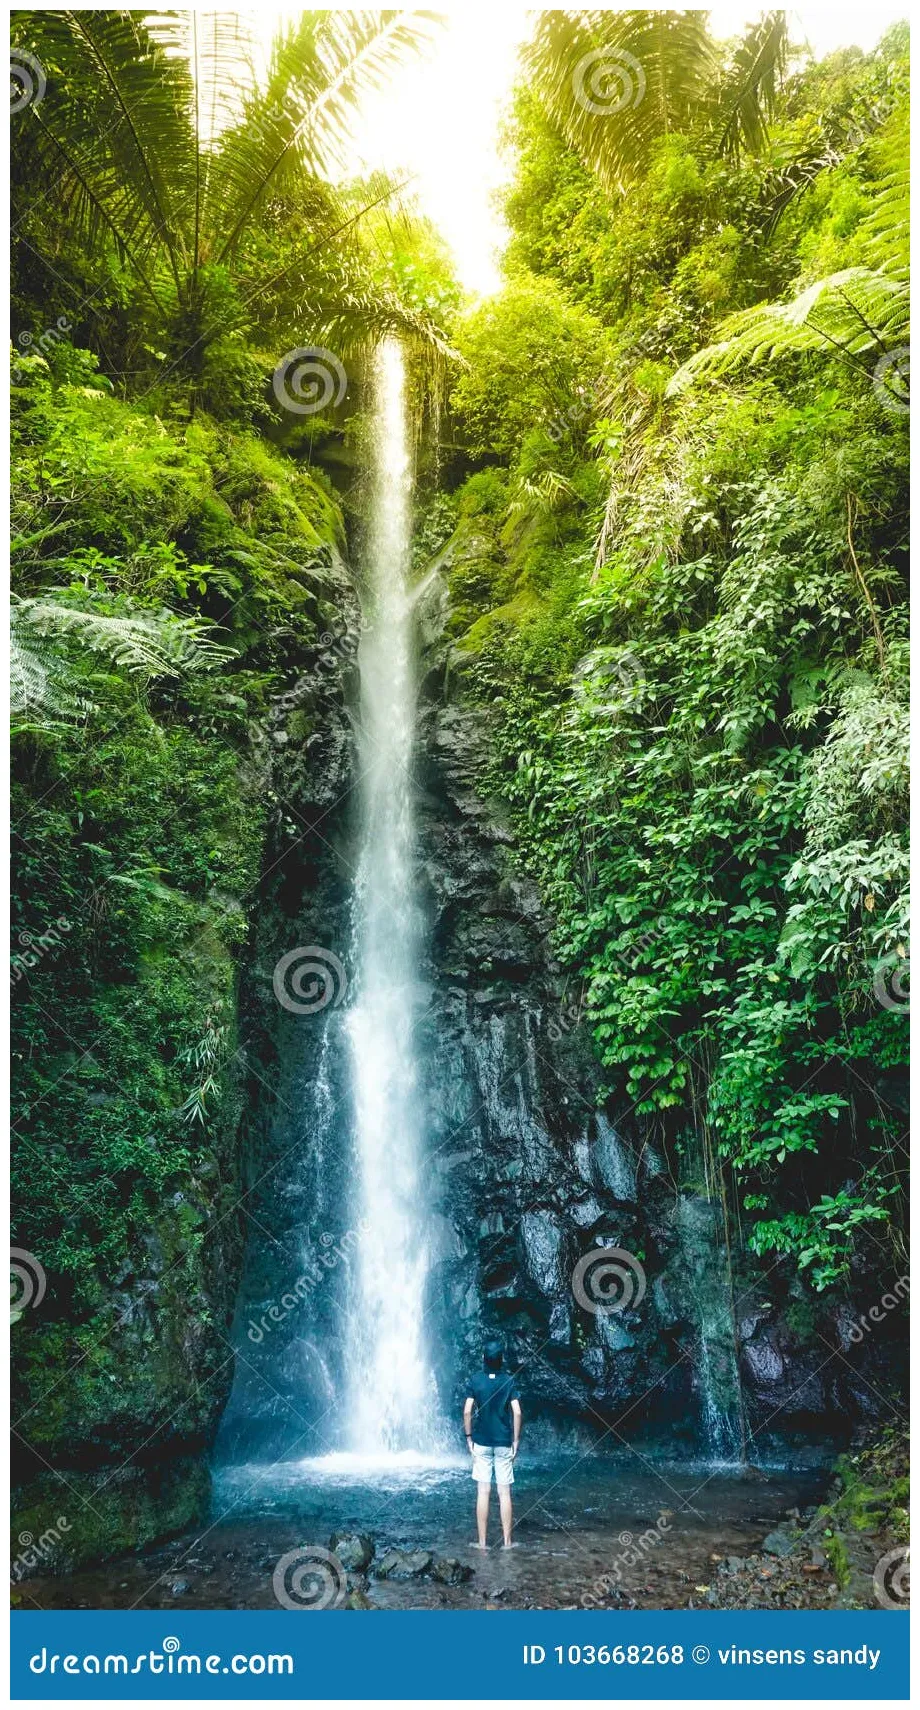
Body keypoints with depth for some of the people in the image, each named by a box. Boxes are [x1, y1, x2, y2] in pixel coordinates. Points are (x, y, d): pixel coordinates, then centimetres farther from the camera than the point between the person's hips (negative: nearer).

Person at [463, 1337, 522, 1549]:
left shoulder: (475, 1380, -2)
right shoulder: (509, 1381, -4)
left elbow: (467, 1411, -7)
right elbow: (517, 1413, -9)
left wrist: (469, 1438, 2)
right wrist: (515, 1441, -2)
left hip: (481, 1442, 0)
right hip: (504, 1443, 0)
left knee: (483, 1493, 4)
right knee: (504, 1493, 5)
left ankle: (482, 1542, 5)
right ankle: (507, 1542, 7)